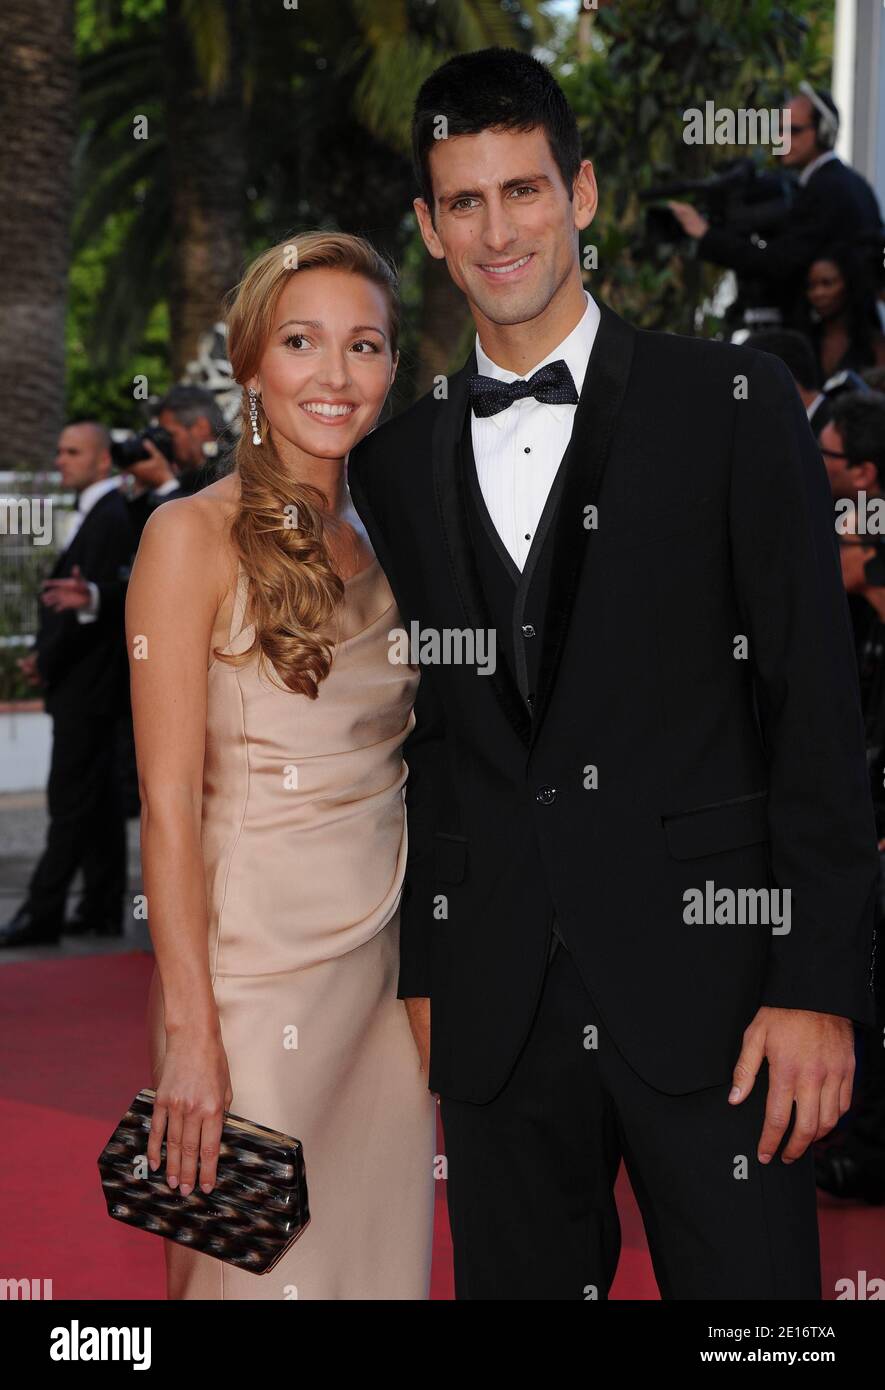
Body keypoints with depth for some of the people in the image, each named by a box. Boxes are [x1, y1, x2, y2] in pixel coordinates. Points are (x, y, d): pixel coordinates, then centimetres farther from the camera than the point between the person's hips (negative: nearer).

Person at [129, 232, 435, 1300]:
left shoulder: (376, 543, 10)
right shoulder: (196, 536, -9)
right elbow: (168, 803, -12)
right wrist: (189, 1029, -17)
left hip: (384, 960, 6)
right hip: (255, 961, -6)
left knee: (381, 1251, 11)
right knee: (257, 1262, 3)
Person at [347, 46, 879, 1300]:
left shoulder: (734, 405, 0)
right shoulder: (399, 459, 12)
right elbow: (428, 737, 15)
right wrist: (419, 974, 10)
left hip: (703, 974, -3)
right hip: (499, 1001, 4)